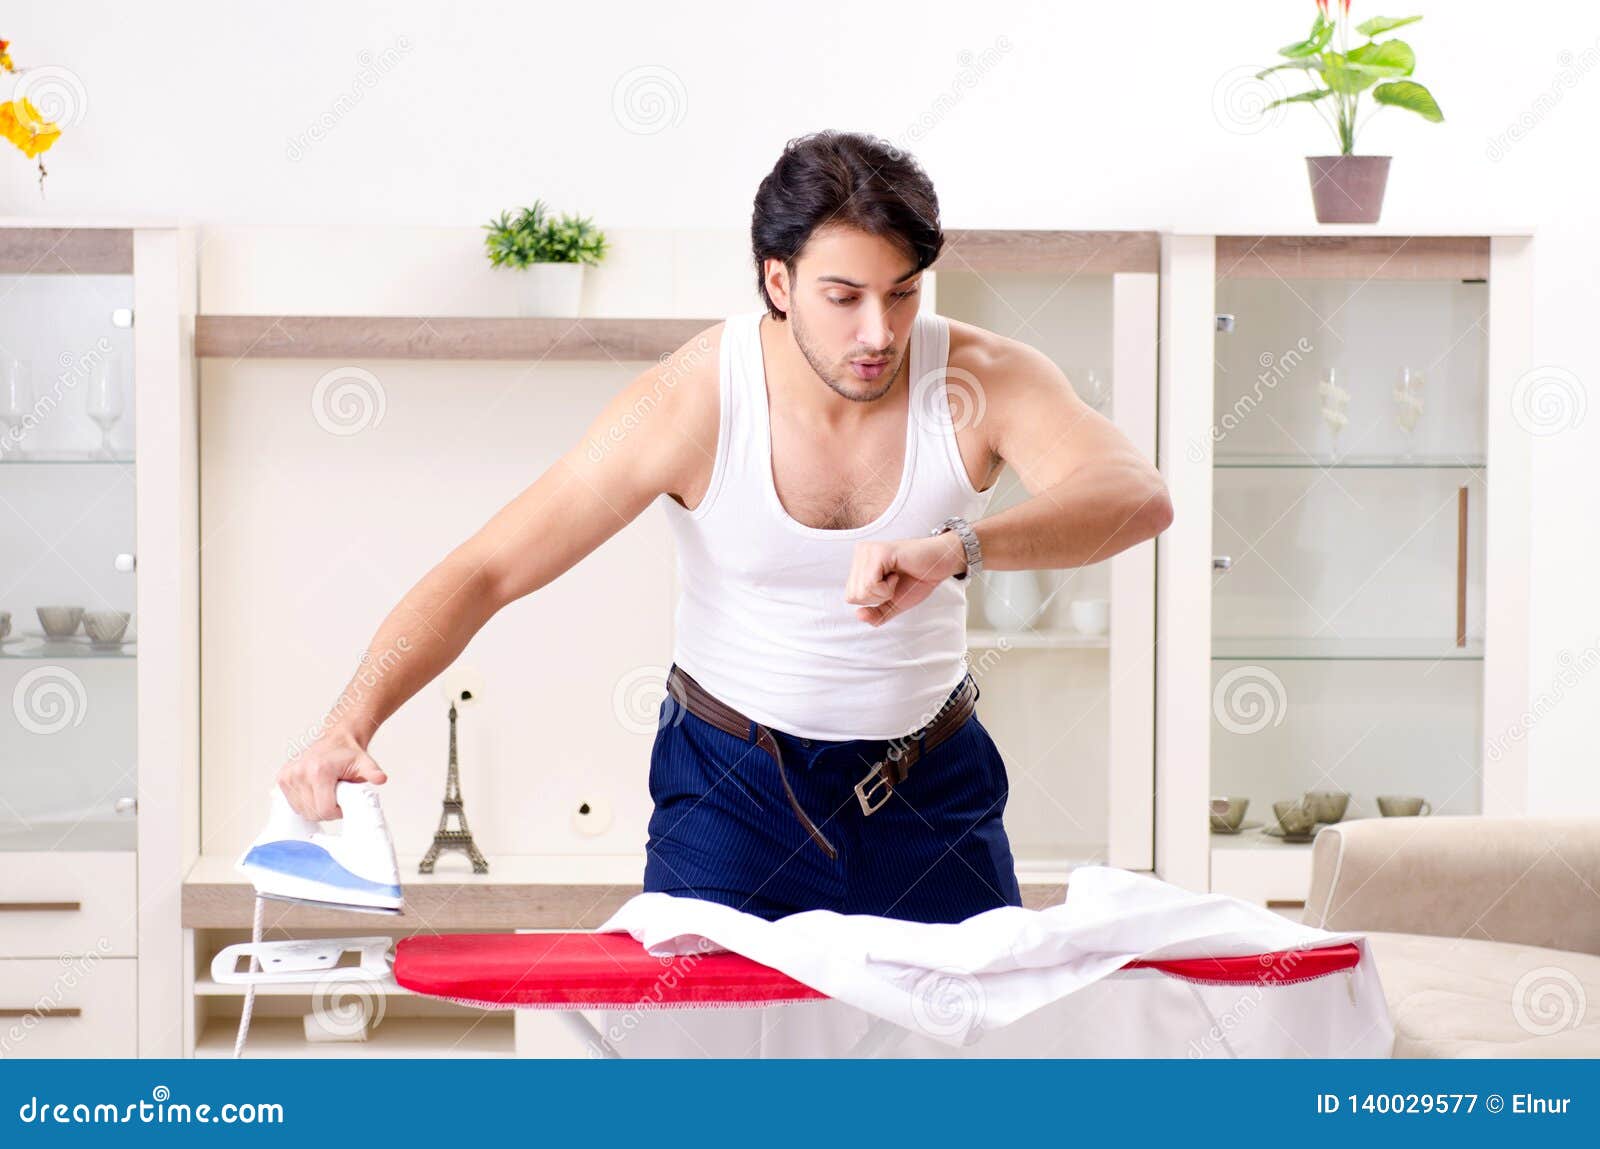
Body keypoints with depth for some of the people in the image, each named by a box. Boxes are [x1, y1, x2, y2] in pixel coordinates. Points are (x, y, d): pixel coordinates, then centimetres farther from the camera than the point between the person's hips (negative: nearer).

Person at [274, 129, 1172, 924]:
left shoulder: (983, 379, -17)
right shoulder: (694, 399, -20)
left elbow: (1139, 495, -34)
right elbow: (485, 570, -20)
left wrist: (958, 549, -52)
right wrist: (350, 726, -35)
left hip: (931, 789, 2)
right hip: (732, 788, -1)